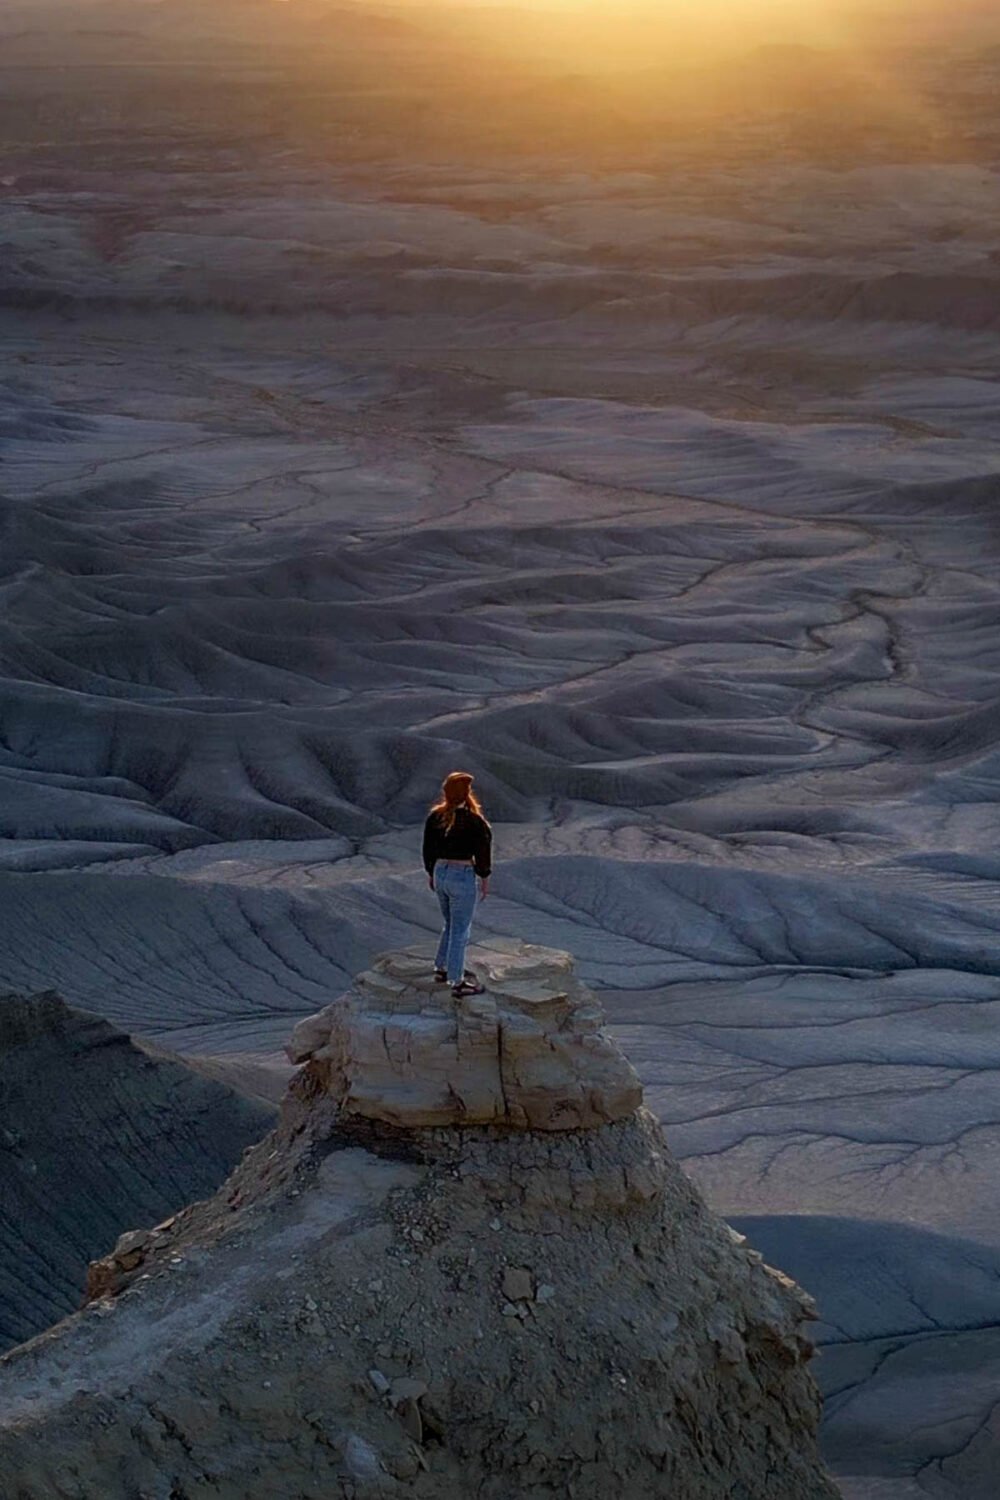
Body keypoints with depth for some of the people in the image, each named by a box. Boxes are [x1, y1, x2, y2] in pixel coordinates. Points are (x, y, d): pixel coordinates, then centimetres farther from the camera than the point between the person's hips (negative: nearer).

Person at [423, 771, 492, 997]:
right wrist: (485, 877, 1)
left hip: (440, 874, 6)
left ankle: (442, 969, 34)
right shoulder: (473, 821, -17)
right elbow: (483, 852, -12)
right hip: (463, 876, -6)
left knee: (451, 925, 25)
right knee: (460, 930, 3)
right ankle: (457, 983, 9)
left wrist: (431, 873, 21)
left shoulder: (435, 816, 0)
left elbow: (428, 848, 9)